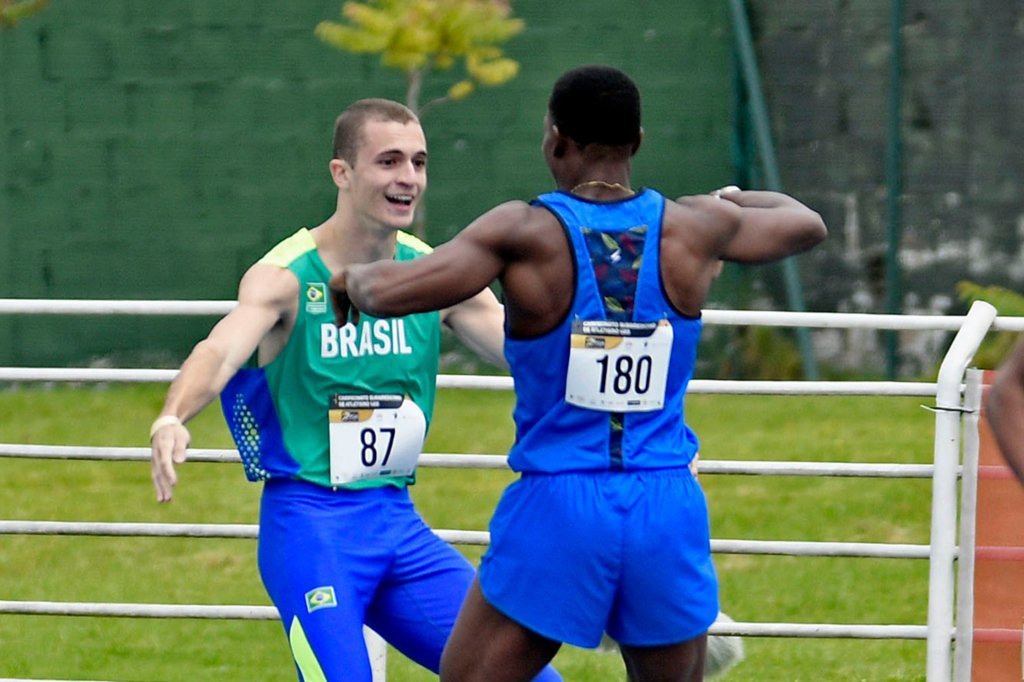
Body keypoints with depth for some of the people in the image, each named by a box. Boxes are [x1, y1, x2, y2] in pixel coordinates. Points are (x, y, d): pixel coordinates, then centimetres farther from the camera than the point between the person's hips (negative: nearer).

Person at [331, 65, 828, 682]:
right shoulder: (693, 230, 0)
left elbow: (387, 294, -17)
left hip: (557, 510, -3)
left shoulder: (526, 235, -10)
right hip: (668, 509, 3)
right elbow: (807, 225, 20)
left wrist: (355, 276, 6)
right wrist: (733, 200, 39)